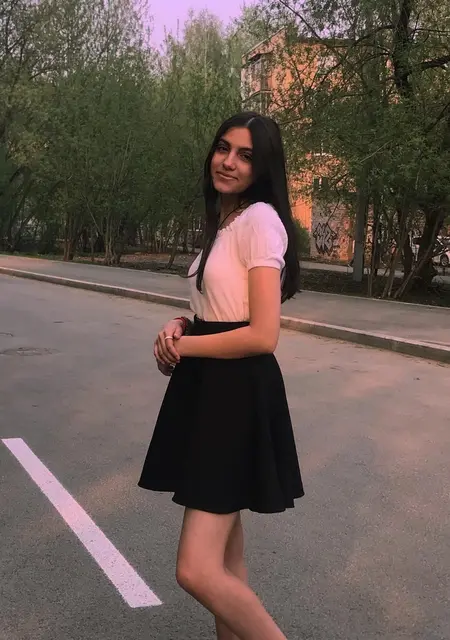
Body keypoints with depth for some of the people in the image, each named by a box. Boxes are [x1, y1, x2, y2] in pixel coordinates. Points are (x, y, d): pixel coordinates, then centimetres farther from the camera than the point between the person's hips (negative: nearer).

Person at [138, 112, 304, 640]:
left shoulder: (260, 219, -14)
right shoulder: (225, 221, 15)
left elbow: (262, 335, -20)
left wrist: (180, 346, -9)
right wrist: (180, 327, 2)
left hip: (239, 396, -9)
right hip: (209, 389, 9)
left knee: (198, 571, -12)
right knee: (224, 556, 16)